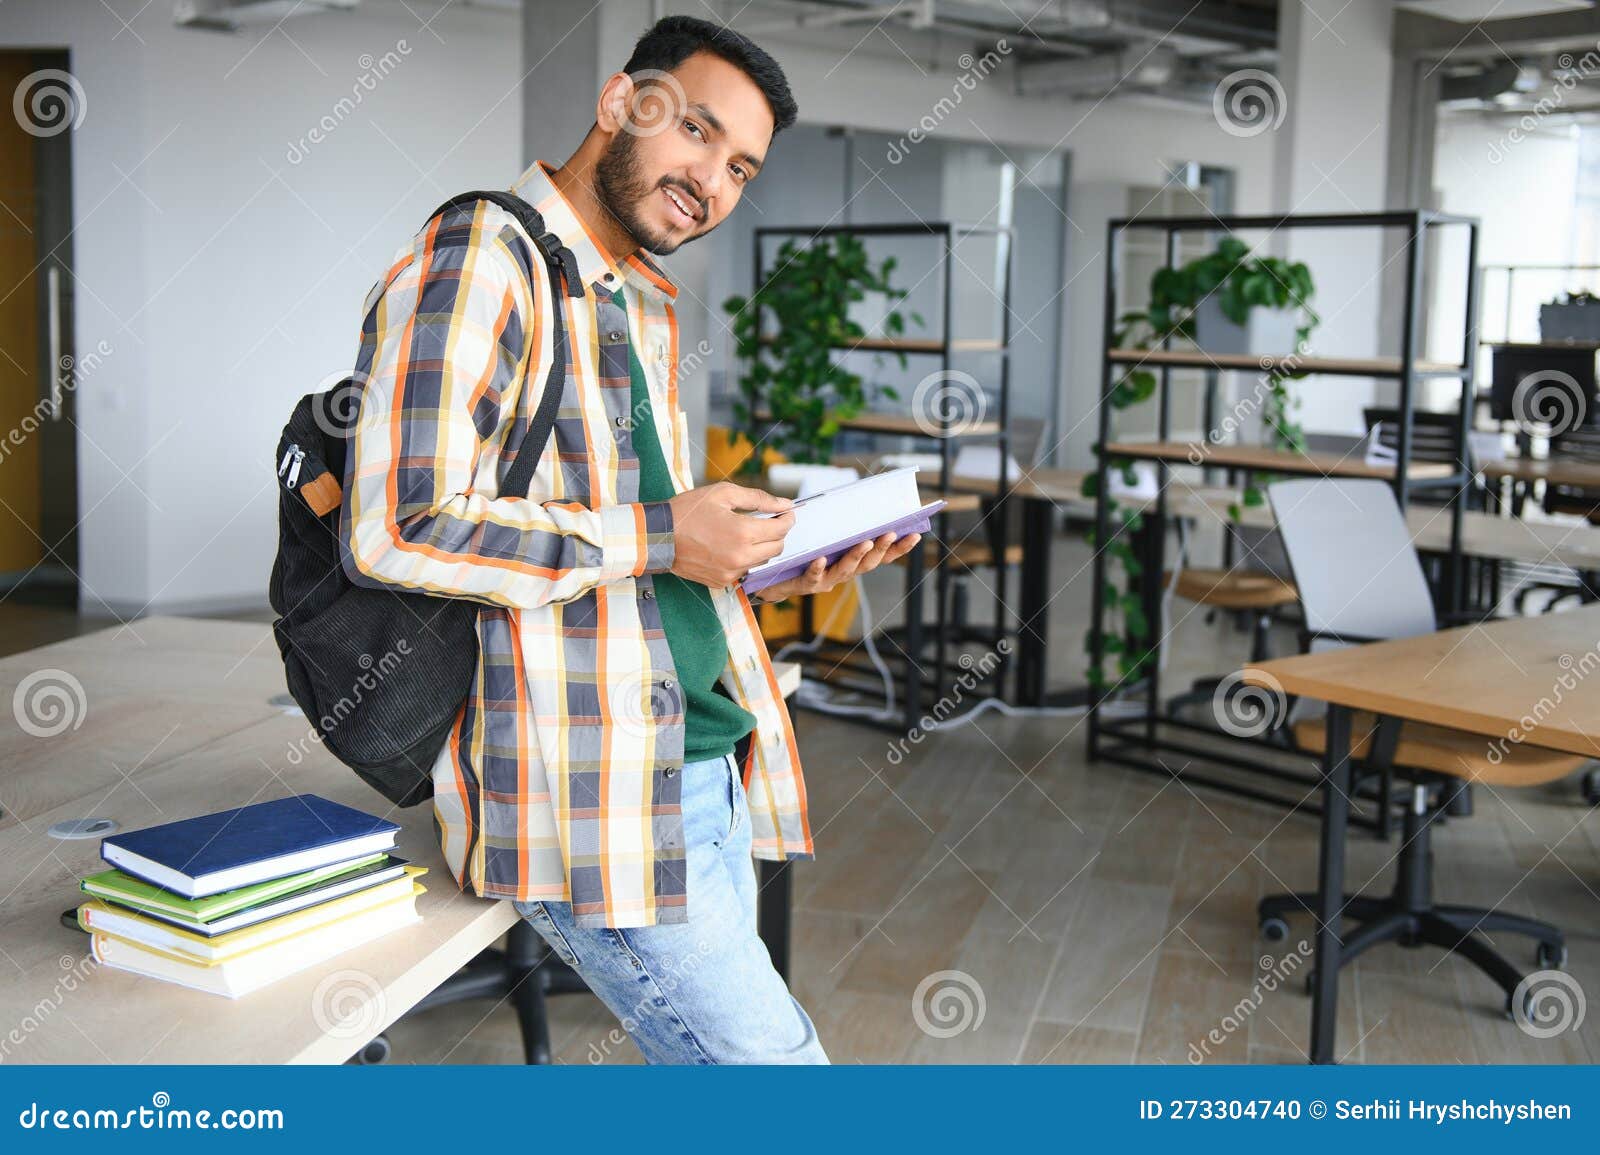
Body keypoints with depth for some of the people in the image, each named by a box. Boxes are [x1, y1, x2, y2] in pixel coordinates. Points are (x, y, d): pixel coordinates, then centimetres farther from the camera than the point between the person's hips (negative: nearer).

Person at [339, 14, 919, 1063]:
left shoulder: (650, 307, 20)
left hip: (701, 762, 10)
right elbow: (393, 530, -21)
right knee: (772, 1058, -7)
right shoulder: (478, 260, -11)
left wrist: (775, 567, 9)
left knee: (710, 1056, 15)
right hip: (586, 787, -9)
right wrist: (655, 537, -19)